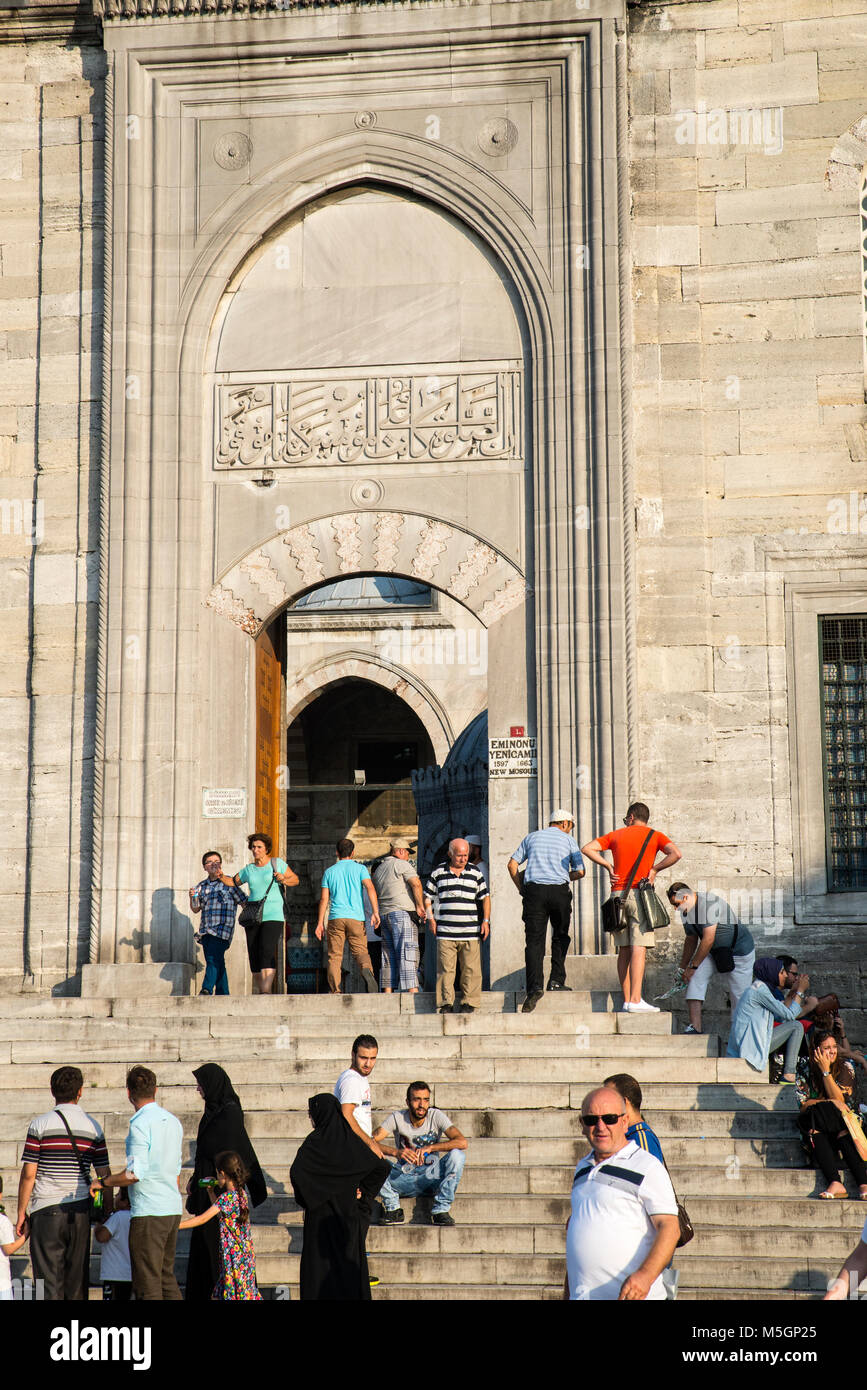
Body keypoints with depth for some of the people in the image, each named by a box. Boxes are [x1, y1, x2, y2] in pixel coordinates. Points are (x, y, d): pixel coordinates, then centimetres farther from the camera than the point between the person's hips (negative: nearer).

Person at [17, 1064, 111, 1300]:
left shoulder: (40, 1124, -3)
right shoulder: (93, 1126, 5)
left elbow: (28, 1174, -5)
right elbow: (104, 1175, 4)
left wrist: (21, 1214, 2)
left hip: (46, 1209, -3)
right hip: (80, 1210, 3)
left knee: (49, 1283, -1)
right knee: (78, 1280, 9)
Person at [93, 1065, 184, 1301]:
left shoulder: (140, 1124, -13)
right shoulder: (173, 1121, 12)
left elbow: (136, 1173, -19)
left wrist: (104, 1182, -5)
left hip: (148, 1213, -8)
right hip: (173, 1210, 8)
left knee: (148, 1285, -4)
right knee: (167, 1275, 17)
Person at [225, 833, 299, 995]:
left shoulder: (278, 864, 6)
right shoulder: (248, 869, 14)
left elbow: (295, 880, 12)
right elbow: (233, 882, 27)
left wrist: (284, 880, -9)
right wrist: (220, 876, 8)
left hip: (273, 916, -4)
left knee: (267, 951, -21)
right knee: (254, 956, 1)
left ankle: (267, 990, -29)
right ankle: (259, 992, 10)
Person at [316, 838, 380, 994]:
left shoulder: (329, 872, 12)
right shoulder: (360, 868, 8)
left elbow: (324, 899, 8)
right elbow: (370, 888, -8)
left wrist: (320, 923, 11)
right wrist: (375, 912, -12)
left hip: (335, 917, 1)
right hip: (356, 917, -1)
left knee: (334, 956, 2)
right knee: (361, 951, 2)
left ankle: (335, 991, -7)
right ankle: (366, 970, -31)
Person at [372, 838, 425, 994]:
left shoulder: (378, 870, 22)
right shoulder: (401, 864, -3)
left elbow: (375, 894, 23)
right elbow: (416, 883, -15)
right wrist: (420, 905, -9)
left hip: (384, 914, 8)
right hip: (402, 912, -8)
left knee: (389, 954, 9)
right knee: (407, 951, -11)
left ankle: (387, 990, 5)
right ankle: (412, 989, -17)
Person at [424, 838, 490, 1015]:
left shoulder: (475, 873, 11)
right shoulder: (438, 872, 7)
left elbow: (485, 897, 16)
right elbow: (427, 897, 14)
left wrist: (486, 920, 7)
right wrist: (430, 918, 4)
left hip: (471, 932, 1)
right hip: (445, 931, -1)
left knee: (471, 969, -2)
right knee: (445, 968, -2)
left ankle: (469, 1003, 5)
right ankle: (446, 1003, 5)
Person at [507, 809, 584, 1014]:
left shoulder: (531, 837, 17)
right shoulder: (568, 840, 10)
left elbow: (512, 864, 9)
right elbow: (580, 872, 5)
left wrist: (521, 889, 14)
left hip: (534, 890, 1)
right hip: (560, 890, -1)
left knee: (534, 941, -4)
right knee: (560, 937, 18)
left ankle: (535, 986, -18)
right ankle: (557, 980, 8)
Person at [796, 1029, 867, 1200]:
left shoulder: (845, 1067, -1)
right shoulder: (805, 1067, -1)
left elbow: (840, 1101, -11)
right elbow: (804, 1104, -6)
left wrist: (826, 1071, -16)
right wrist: (830, 1102, -20)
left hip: (840, 1119, 0)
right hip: (814, 1121, 0)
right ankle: (834, 1183, -46)